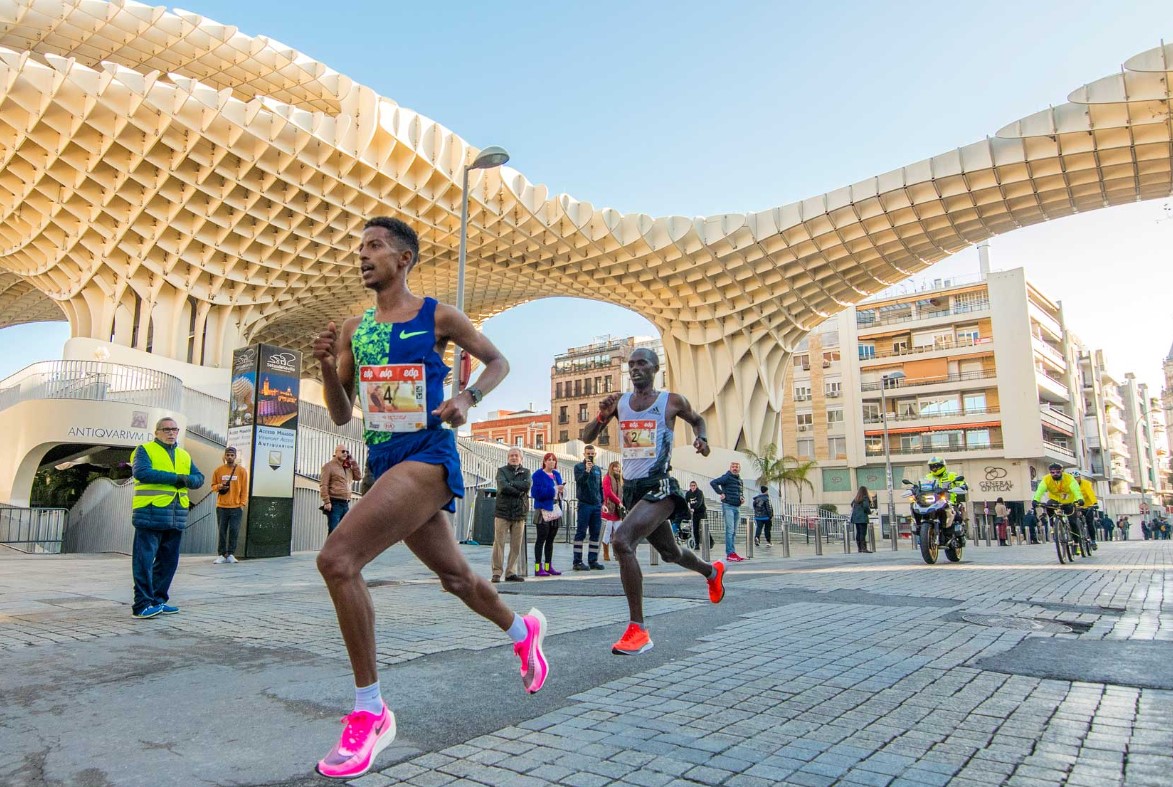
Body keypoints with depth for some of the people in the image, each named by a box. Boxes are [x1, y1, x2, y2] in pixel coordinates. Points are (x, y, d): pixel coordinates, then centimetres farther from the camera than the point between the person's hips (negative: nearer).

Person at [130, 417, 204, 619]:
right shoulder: (145, 450, 1)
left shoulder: (184, 455, 19)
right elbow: (141, 472, -17)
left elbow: (199, 477, 14)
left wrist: (187, 480, -10)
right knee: (144, 560, -4)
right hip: (150, 515, -7)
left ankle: (158, 600, 23)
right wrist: (174, 477, -16)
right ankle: (142, 605, -1)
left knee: (168, 561, 12)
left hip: (176, 518, 7)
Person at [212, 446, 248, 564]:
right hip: (221, 506, 1)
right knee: (222, 531, 3)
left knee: (234, 531, -2)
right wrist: (219, 486, -10)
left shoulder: (242, 471, 2)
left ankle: (231, 554, 5)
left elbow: (244, 489, 2)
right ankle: (221, 555, 7)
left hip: (236, 507, -1)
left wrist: (242, 504, -5)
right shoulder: (218, 470, 7)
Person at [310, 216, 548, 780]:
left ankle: (369, 712, -10)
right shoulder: (354, 330, 12)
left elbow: (498, 361, 9)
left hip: (427, 456, -7)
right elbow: (341, 415, 12)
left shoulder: (437, 317, -2)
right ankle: (523, 631, 47)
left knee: (336, 560, -22)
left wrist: (468, 398, -10)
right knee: (454, 575, 19)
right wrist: (327, 367, -6)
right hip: (383, 463, 7)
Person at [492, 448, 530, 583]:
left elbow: (527, 485, -7)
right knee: (499, 543, -6)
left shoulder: (525, 472, 15)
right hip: (502, 512, -2)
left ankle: (511, 572, 10)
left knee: (516, 545, 2)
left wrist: (511, 484, -9)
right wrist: (519, 492, -9)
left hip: (519, 513, 3)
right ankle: (497, 573, -1)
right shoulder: (501, 471, 8)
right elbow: (503, 486, -11)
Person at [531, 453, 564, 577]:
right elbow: (536, 492, -18)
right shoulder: (538, 474, -7)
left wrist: (561, 490, -5)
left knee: (550, 540, 11)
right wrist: (553, 490, -22)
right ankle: (538, 567, -3)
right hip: (543, 511, -7)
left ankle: (548, 566, 17)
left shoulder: (557, 475, 15)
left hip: (555, 510, 7)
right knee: (541, 539, -5)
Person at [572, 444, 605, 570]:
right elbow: (579, 481, -15)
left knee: (595, 534, 6)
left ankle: (593, 560, 11)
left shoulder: (598, 469, 16)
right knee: (581, 533, -4)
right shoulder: (579, 467, 1)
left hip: (597, 505, 6)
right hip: (584, 504, -5)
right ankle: (577, 562, -3)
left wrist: (602, 502, 15)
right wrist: (587, 471, -29)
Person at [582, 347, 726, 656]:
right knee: (669, 552, 25)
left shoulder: (672, 401, -3)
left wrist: (702, 439, -4)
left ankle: (638, 630, -22)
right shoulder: (619, 402, 7)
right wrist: (602, 415, -12)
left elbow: (697, 419, 17)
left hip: (658, 488, -6)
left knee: (622, 541, -29)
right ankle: (712, 572, 58)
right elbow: (587, 438, 6)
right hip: (631, 489, 6)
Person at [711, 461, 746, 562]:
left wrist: (742, 497, 10)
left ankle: (732, 553, 17)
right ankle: (730, 553, -13)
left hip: (737, 507, 8)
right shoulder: (727, 477, -7)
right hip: (728, 506, -8)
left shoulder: (740, 480, 17)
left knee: (733, 531, 11)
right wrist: (721, 493, -18)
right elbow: (713, 483, -17)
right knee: (729, 530, -12)